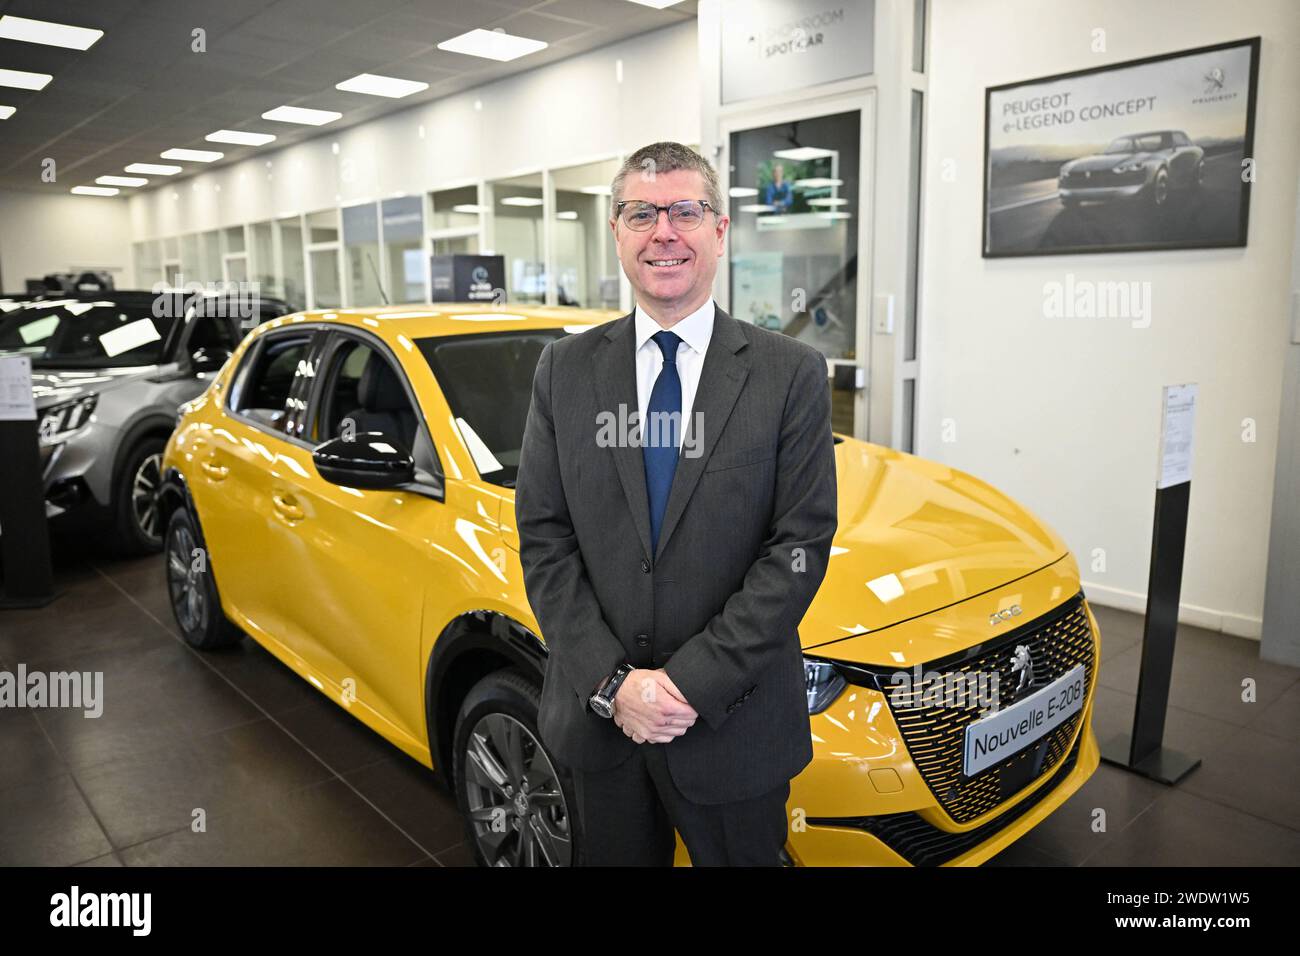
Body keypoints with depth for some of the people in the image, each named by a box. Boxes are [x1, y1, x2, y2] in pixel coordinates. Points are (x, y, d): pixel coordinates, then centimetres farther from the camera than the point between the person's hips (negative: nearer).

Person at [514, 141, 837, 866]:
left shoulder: (792, 375, -6)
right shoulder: (565, 370, 1)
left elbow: (800, 547, -10)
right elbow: (544, 540, -1)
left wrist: (693, 681, -16)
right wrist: (611, 682, -11)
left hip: (733, 724, -2)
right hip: (598, 720, 2)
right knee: (613, 856, 20)